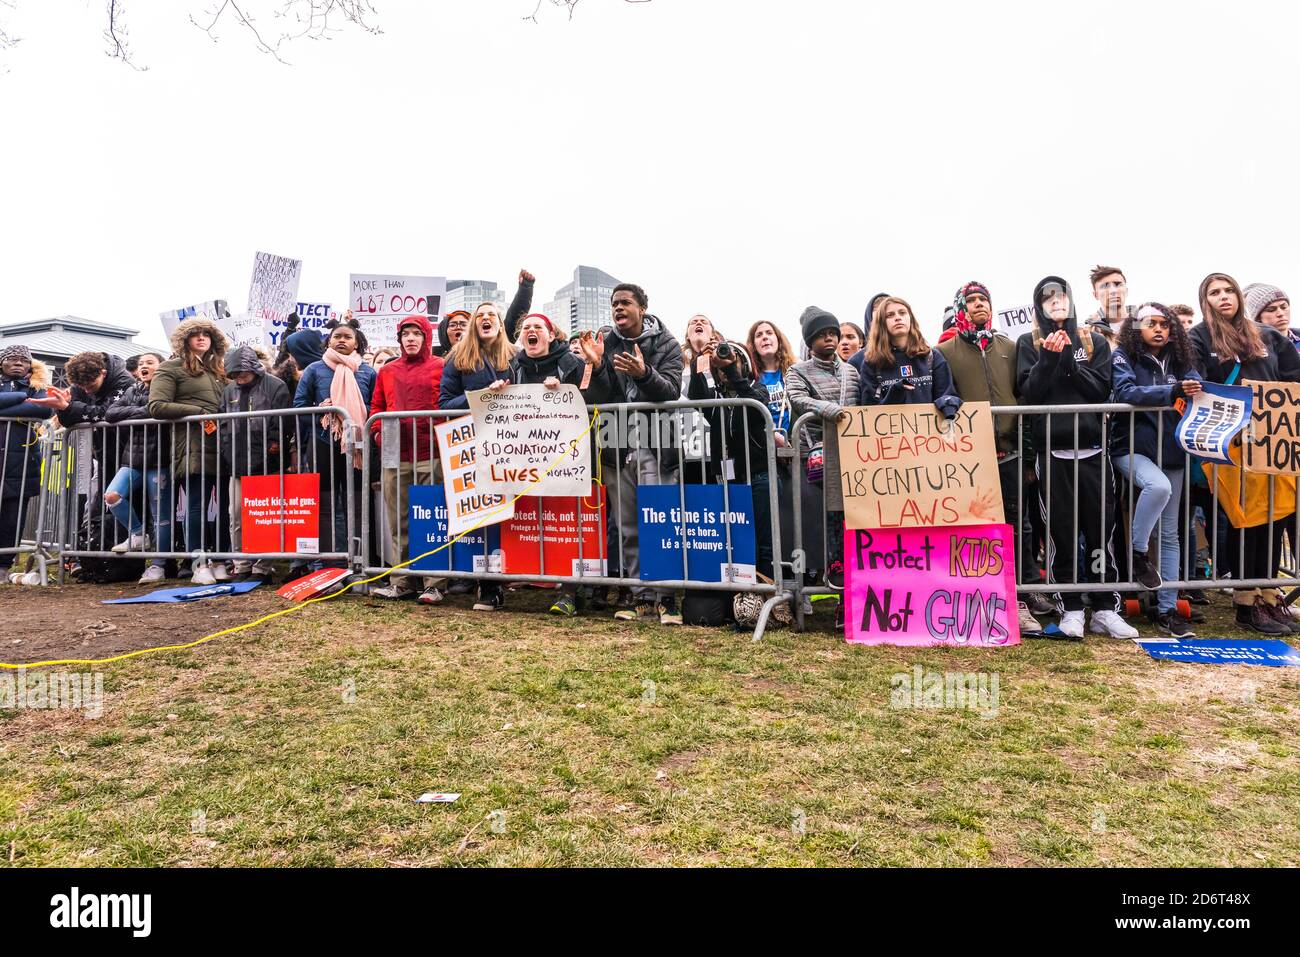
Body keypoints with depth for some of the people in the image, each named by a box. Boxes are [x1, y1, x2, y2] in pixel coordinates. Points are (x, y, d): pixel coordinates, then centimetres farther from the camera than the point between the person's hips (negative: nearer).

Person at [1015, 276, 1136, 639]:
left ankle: (1105, 609, 9)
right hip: (1051, 449, -1)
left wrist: (1068, 359, -8)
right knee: (1061, 530, 0)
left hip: (1092, 447, 2)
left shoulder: (1095, 342, 14)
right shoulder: (1029, 343, 9)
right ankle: (1071, 609, 8)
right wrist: (1049, 357, -13)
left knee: (1101, 528, 1)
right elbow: (1029, 392, -2)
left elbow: (1102, 388, 1)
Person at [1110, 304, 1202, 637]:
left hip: (1171, 452, 5)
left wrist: (1195, 391, -18)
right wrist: (1173, 391, -26)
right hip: (1132, 449, -5)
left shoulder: (1178, 360, 13)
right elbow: (1126, 390, -16)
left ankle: (1166, 610, 11)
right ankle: (1137, 553, -13)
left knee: (1170, 534, 5)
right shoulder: (1124, 356, 0)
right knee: (1158, 485, -37)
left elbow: (1197, 386, 5)